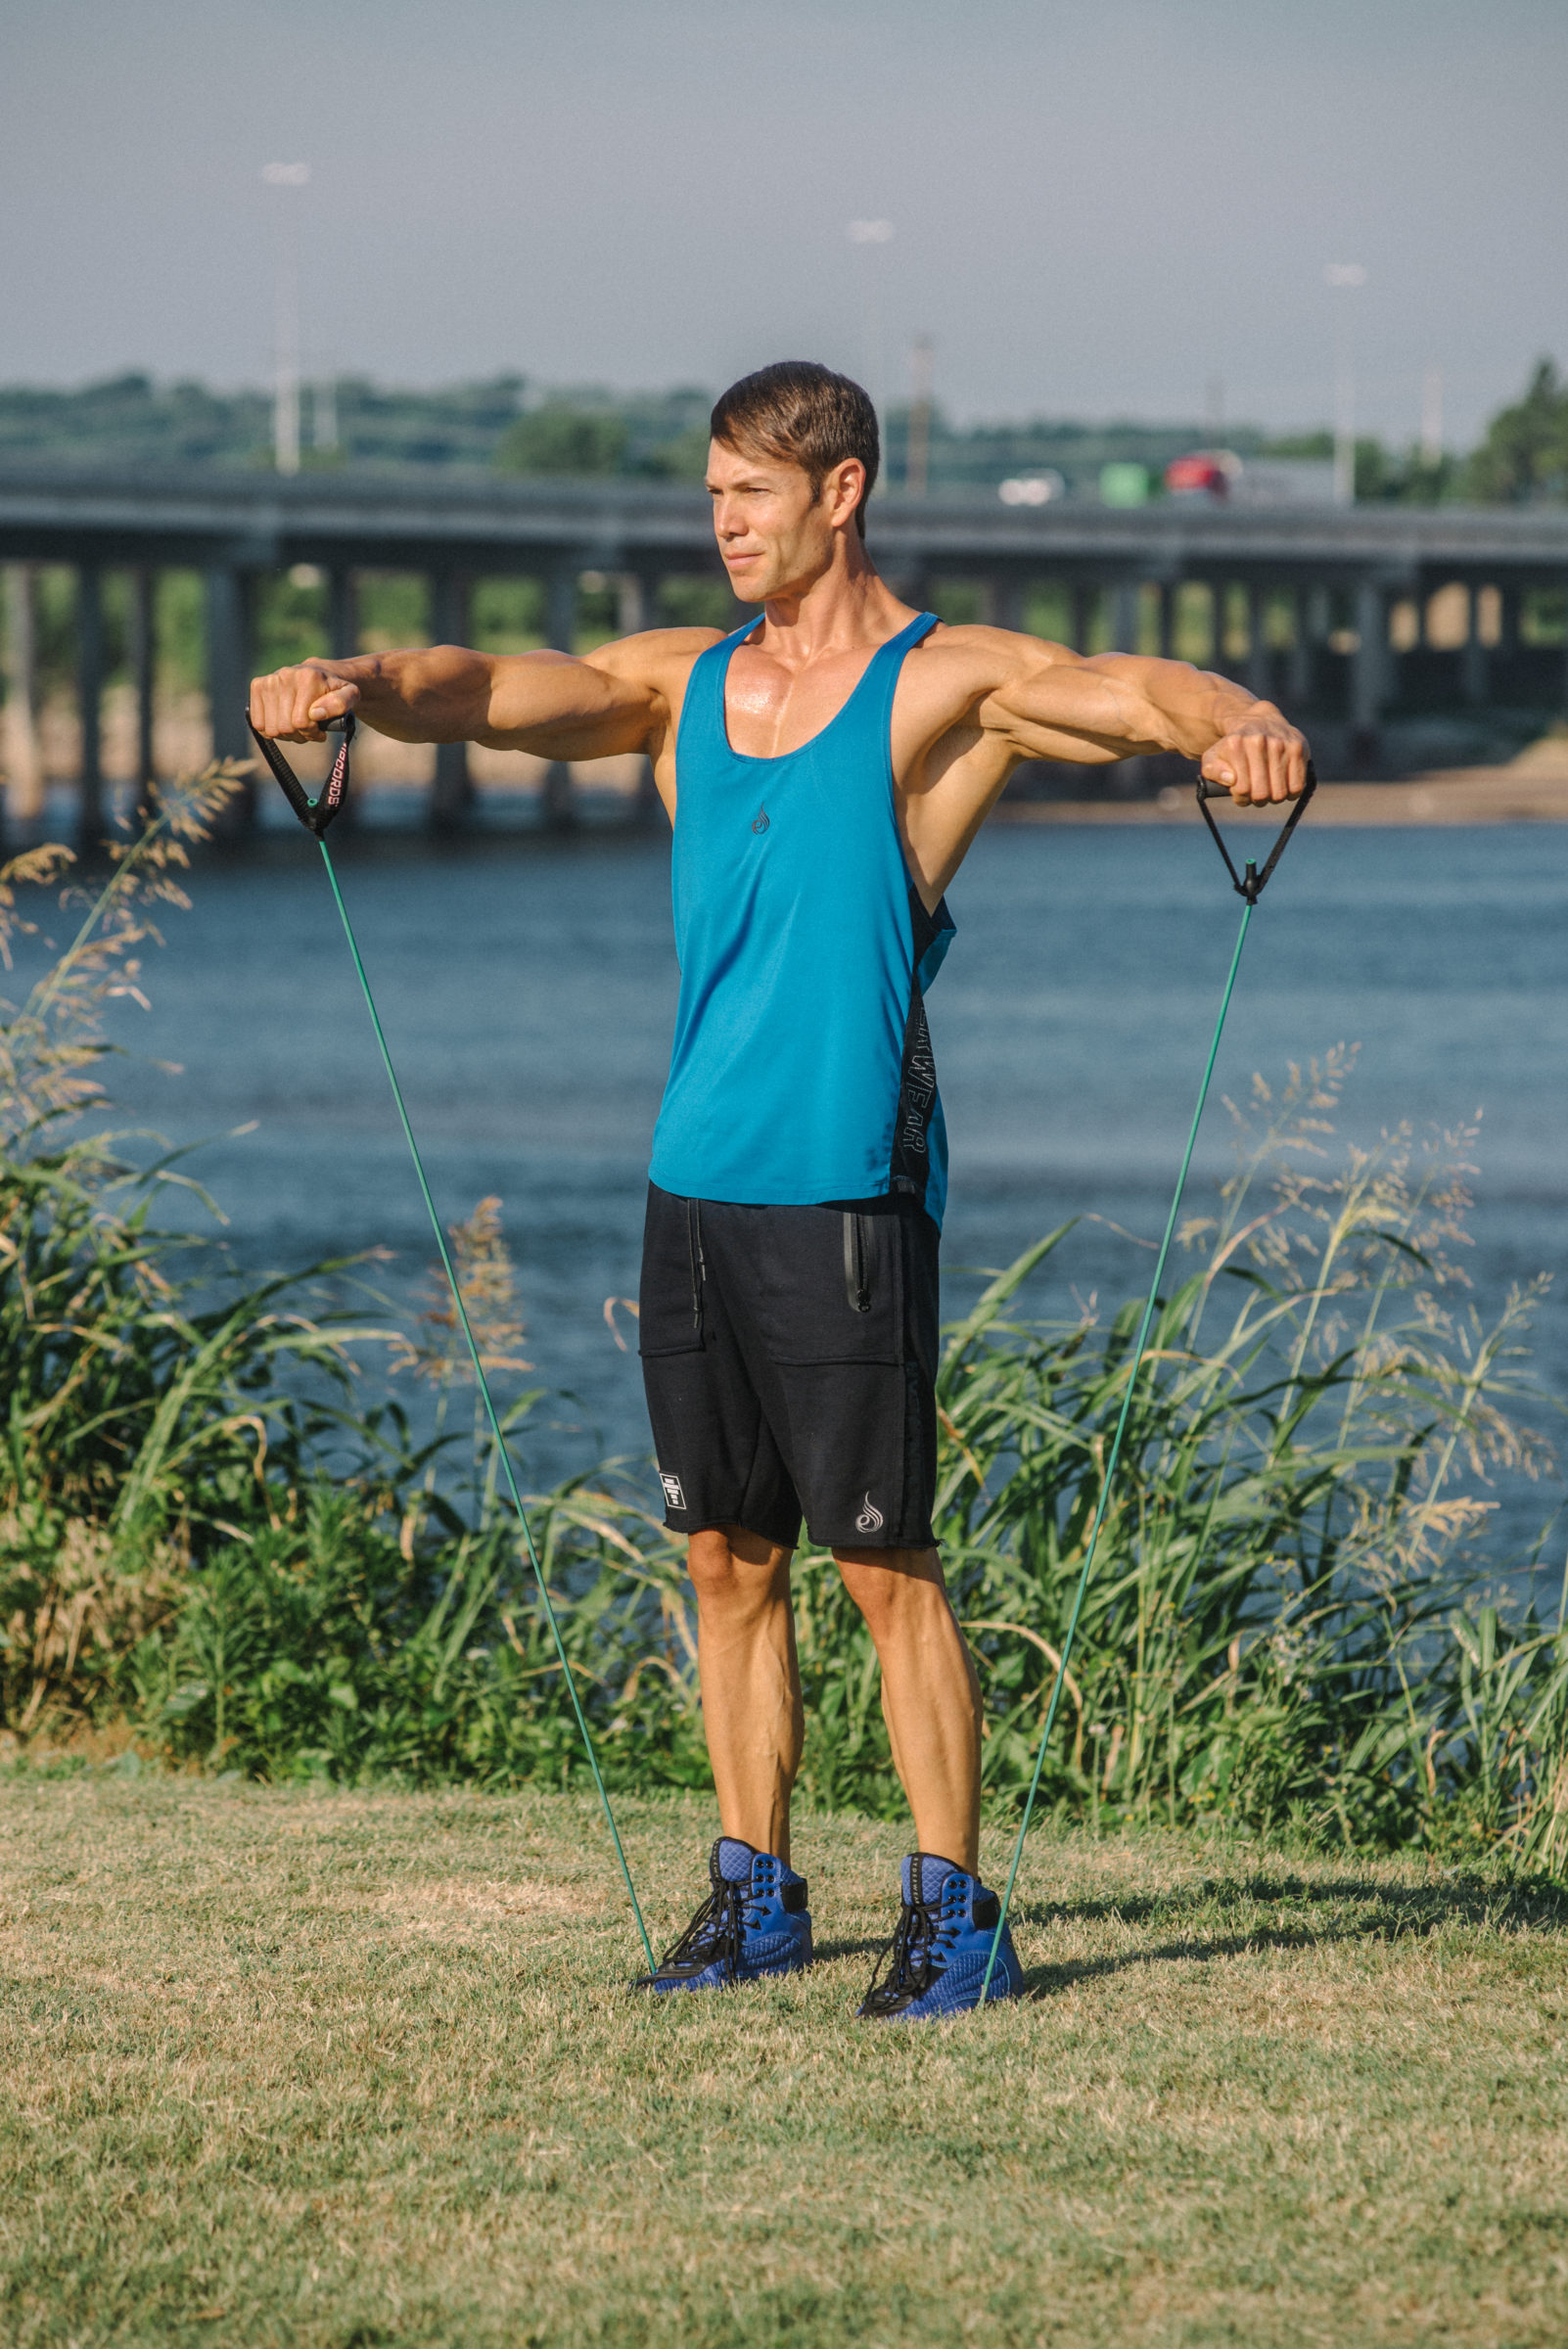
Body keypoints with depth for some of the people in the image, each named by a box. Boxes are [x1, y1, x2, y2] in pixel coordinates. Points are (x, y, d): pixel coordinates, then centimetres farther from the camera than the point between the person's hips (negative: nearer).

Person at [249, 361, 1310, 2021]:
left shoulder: (943, 685, -3)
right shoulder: (680, 683, 13)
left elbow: (1130, 692, -18)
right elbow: (496, 692, 0)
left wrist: (1235, 726, -41)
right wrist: (359, 684, -21)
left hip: (846, 1188, -5)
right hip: (694, 1182, 6)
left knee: (883, 1557, -4)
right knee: (727, 1553, 10)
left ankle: (953, 1912, 2)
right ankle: (755, 1895, 19)